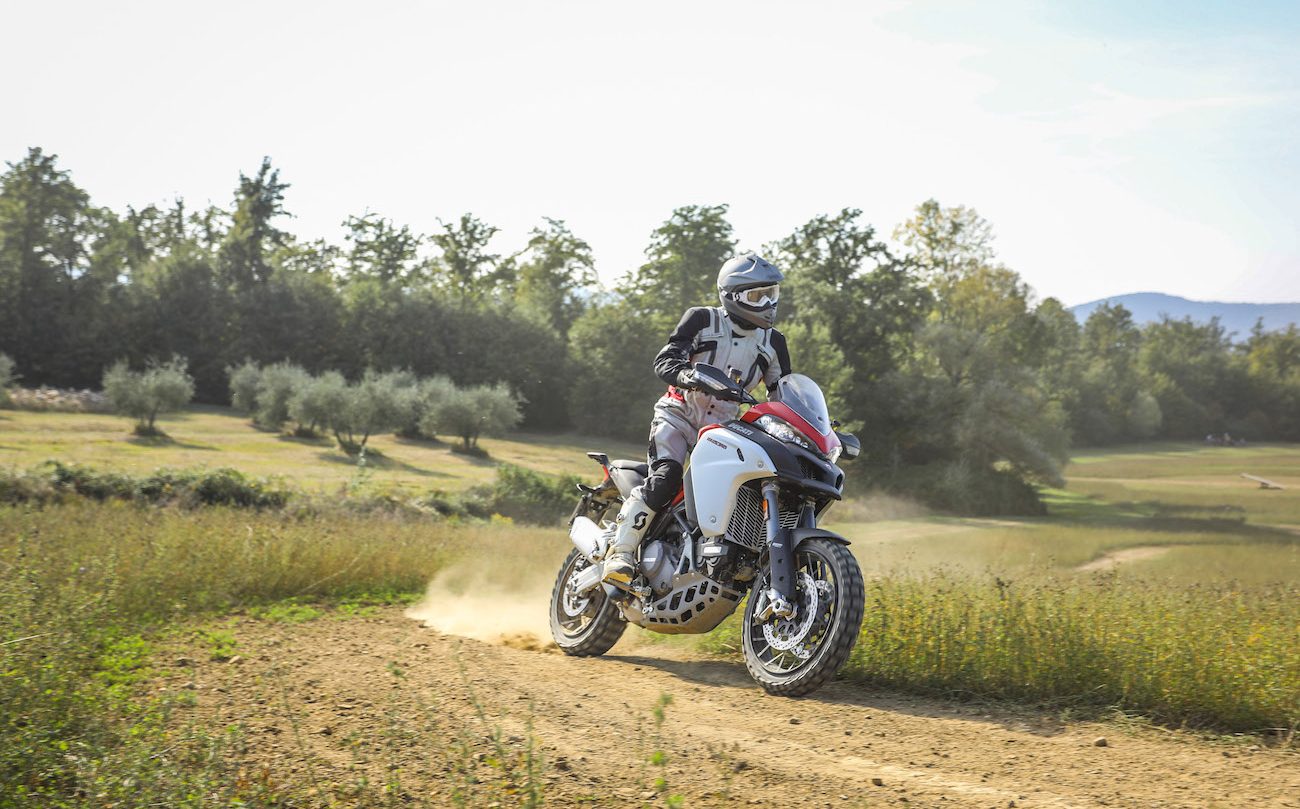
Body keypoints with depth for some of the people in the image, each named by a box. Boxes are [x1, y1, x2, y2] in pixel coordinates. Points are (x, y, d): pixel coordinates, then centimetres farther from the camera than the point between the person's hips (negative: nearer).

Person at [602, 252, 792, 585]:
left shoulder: (773, 342, 8)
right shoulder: (702, 320, -5)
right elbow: (664, 360, -12)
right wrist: (687, 375, -34)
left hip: (723, 427, 5)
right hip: (679, 414, -5)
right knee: (665, 479, -26)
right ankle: (620, 549, -20)